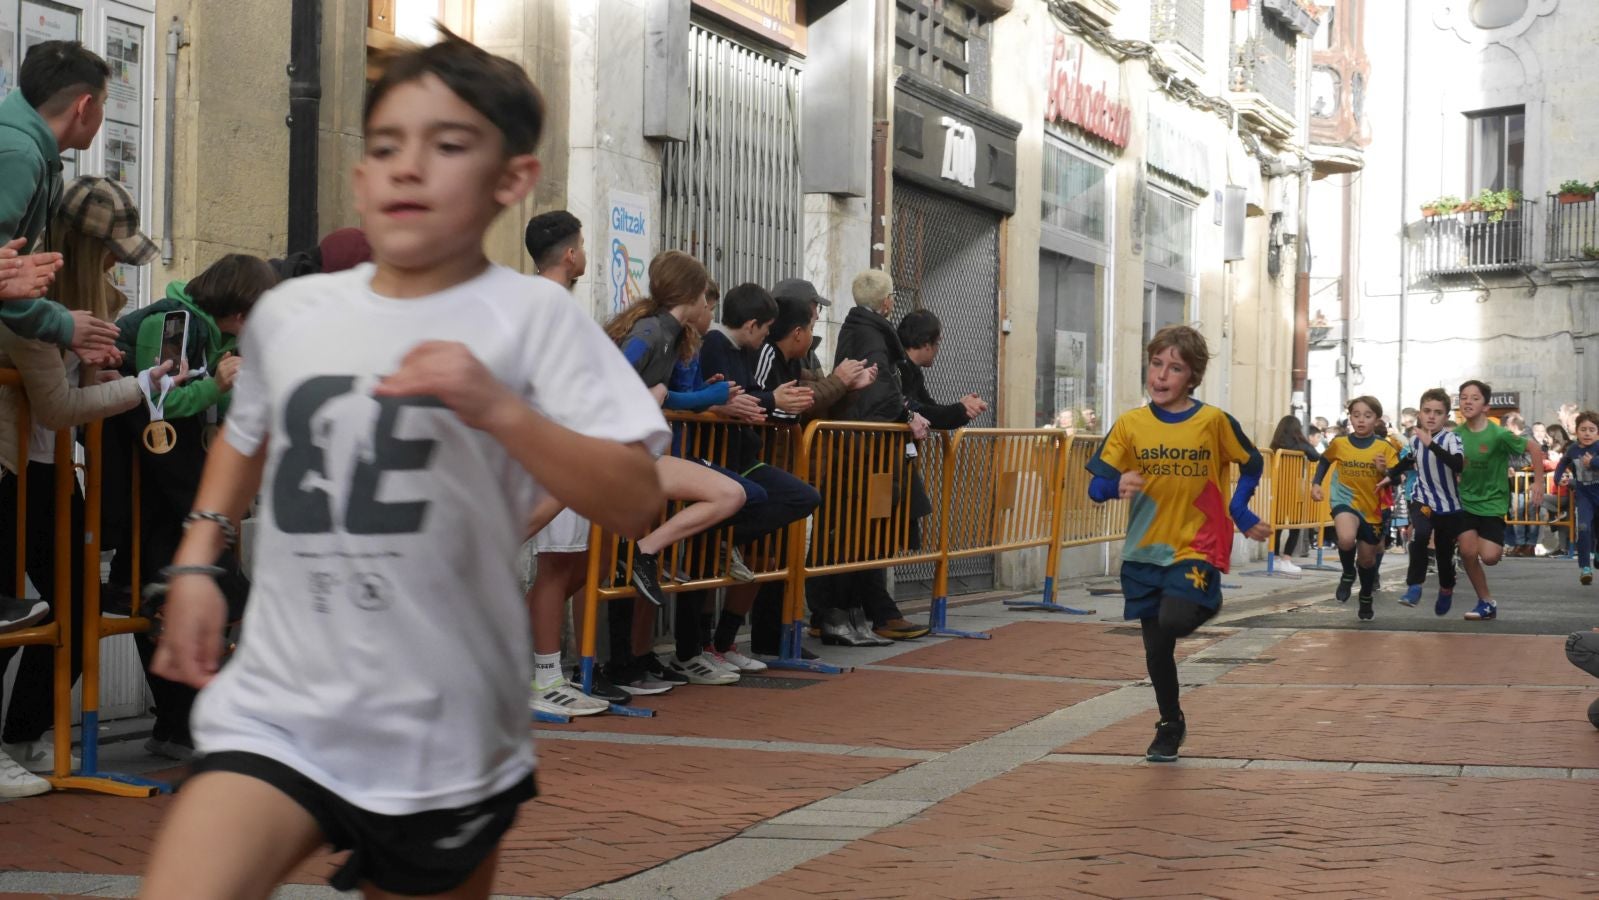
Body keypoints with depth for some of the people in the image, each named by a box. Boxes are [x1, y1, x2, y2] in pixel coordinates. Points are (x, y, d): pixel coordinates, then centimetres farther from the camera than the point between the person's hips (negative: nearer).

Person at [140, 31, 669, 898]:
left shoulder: (531, 316, -8)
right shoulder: (288, 312, 5)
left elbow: (634, 503, -16)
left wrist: (497, 408, -27)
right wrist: (196, 561, 15)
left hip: (443, 739, -2)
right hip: (274, 712, 2)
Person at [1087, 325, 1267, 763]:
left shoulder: (1214, 422, -7)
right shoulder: (1129, 424, -3)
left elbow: (1252, 465, 9)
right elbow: (1096, 486, -5)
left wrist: (1239, 514, 0)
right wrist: (1118, 485, -25)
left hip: (1196, 549, -3)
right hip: (1145, 551, 3)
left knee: (1174, 621, -26)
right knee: (1156, 648, 8)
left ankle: (1205, 607, 10)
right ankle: (1170, 725, 31)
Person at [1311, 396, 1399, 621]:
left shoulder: (1384, 448, -10)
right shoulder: (1339, 443, -6)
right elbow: (1325, 461, 15)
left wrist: (1385, 470, -30)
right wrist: (1316, 483, 4)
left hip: (1373, 509, 1)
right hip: (1346, 501, -1)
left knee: (1367, 559, 15)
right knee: (1347, 539, -33)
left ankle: (1366, 598, 45)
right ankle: (1348, 573, -1)